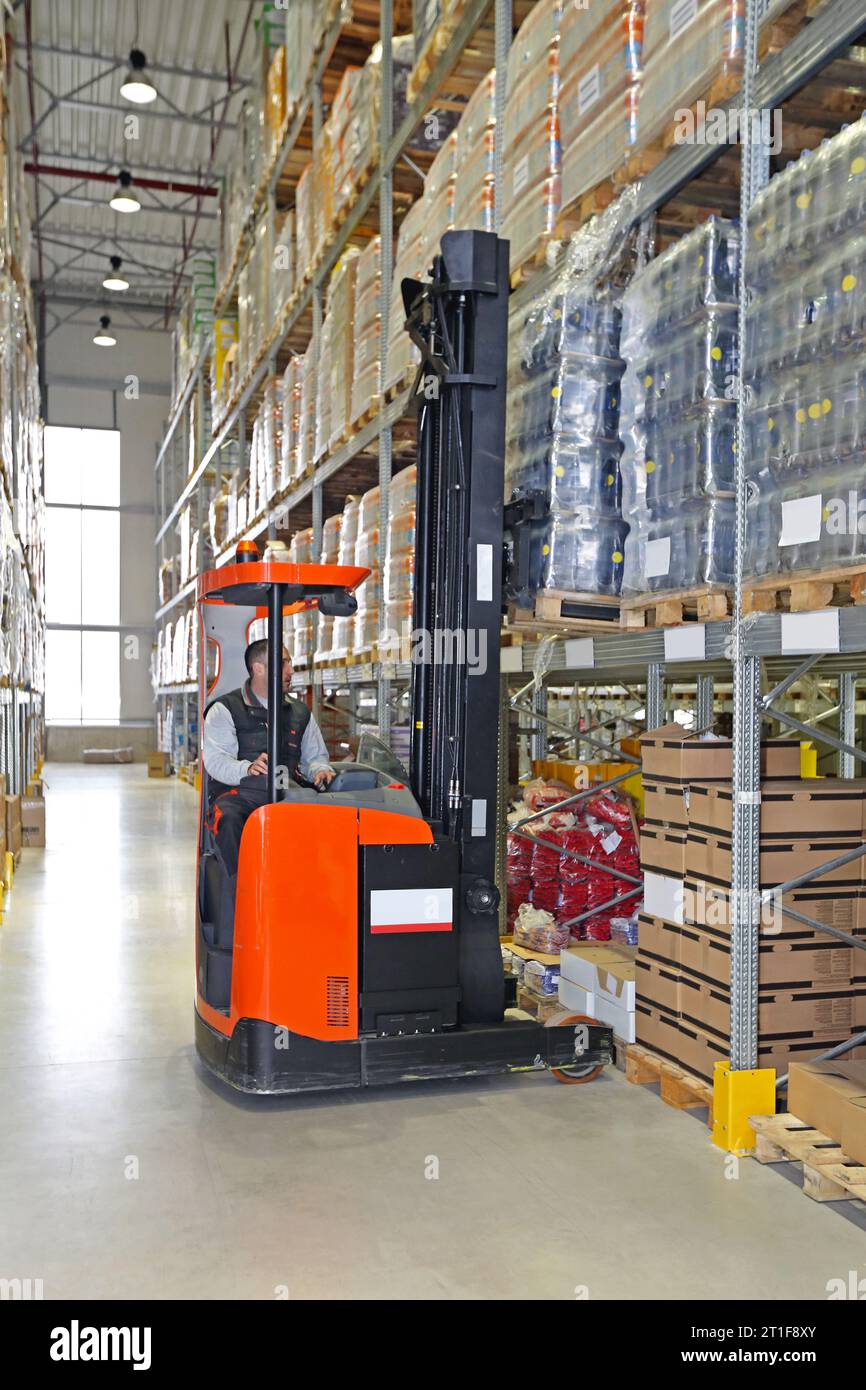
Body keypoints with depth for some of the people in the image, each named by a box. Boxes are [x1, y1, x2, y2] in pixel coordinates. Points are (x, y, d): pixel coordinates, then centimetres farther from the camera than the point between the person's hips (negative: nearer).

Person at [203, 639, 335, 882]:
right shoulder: (225, 709, 6)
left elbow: (315, 756, 24)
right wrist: (247, 768, -27)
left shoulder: (300, 712, 21)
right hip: (238, 794, -3)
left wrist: (320, 770, -2)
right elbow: (215, 759, -6)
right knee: (230, 819, -37)